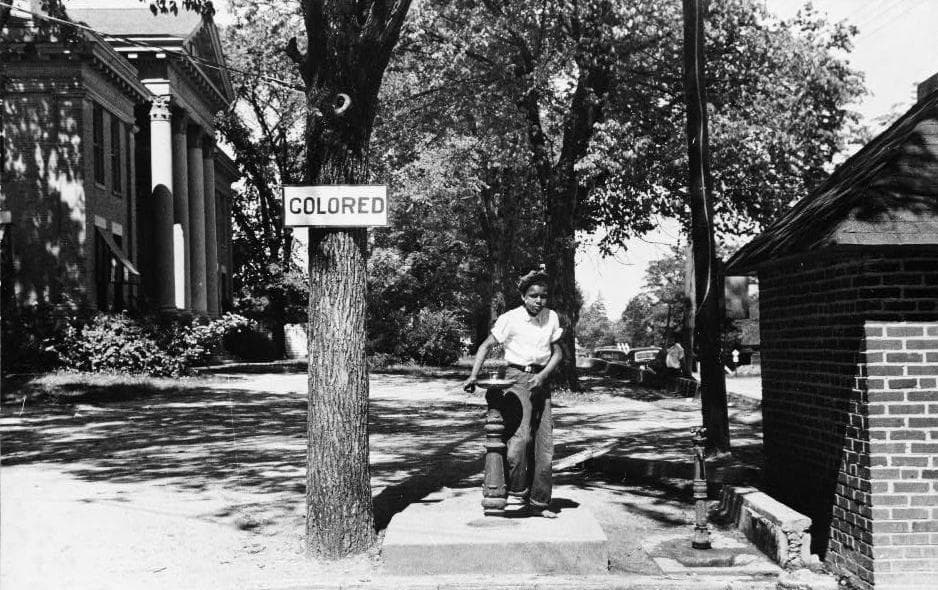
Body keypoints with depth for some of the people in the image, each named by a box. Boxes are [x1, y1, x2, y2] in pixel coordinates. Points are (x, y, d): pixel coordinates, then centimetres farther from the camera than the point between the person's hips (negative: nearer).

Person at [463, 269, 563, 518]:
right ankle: (516, 488, -7)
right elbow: (487, 345, -5)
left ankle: (538, 502, 11)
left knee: (544, 443, 3)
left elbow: (557, 352, 8)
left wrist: (543, 375, -9)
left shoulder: (552, 317, 5)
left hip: (541, 380, 5)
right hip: (517, 377, -5)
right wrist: (473, 375, -16)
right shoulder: (510, 319, -8)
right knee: (521, 434, -24)